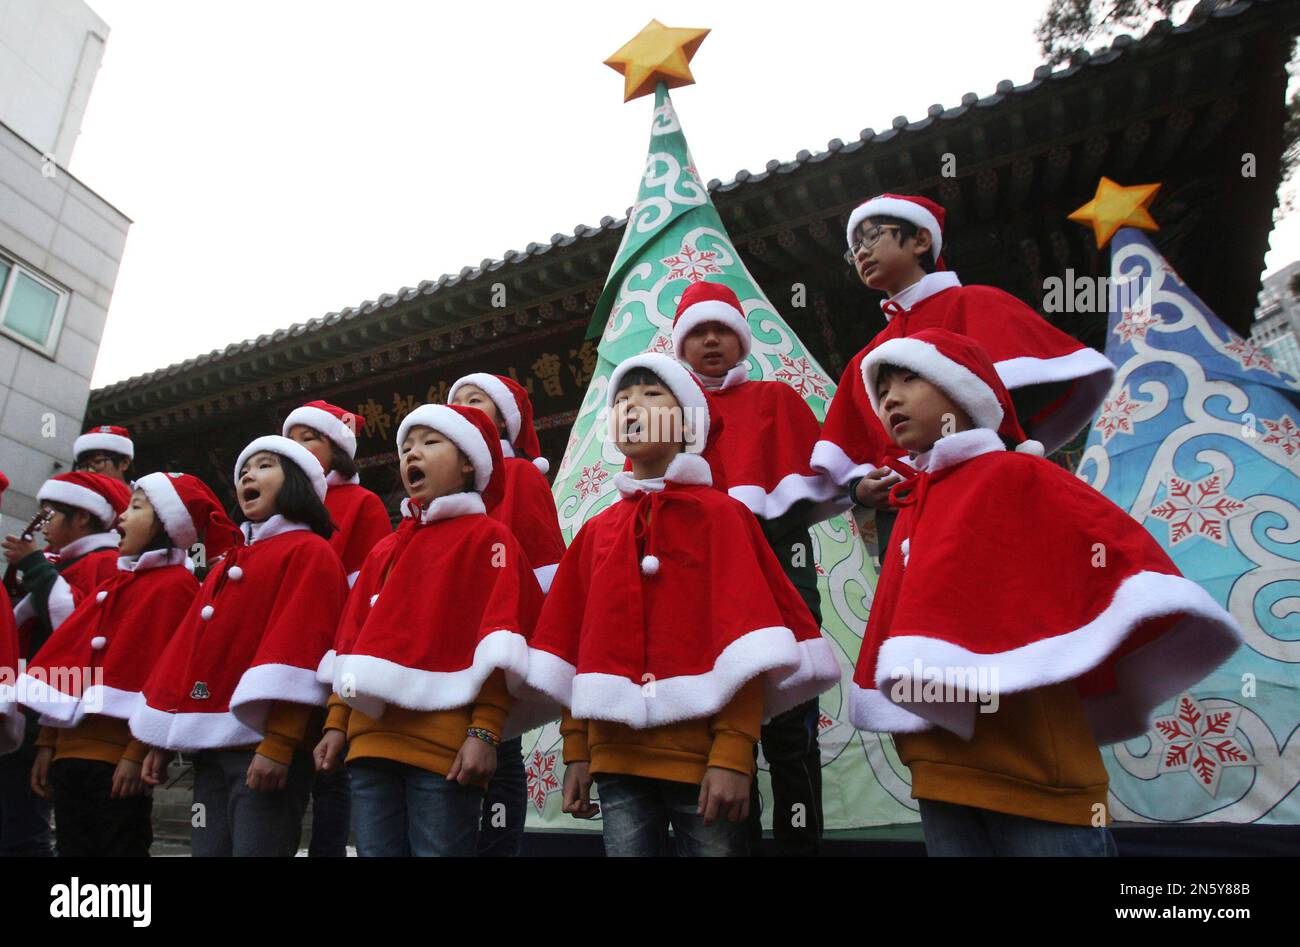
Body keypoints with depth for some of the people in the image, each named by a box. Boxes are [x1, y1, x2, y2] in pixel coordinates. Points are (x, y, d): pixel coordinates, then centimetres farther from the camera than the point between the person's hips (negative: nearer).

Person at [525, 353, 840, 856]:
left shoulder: (719, 512, -2)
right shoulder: (595, 531, 11)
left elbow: (744, 633, -10)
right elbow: (576, 641, 11)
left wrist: (733, 754, -16)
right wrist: (576, 752, 8)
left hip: (703, 757, -3)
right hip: (617, 760, 4)